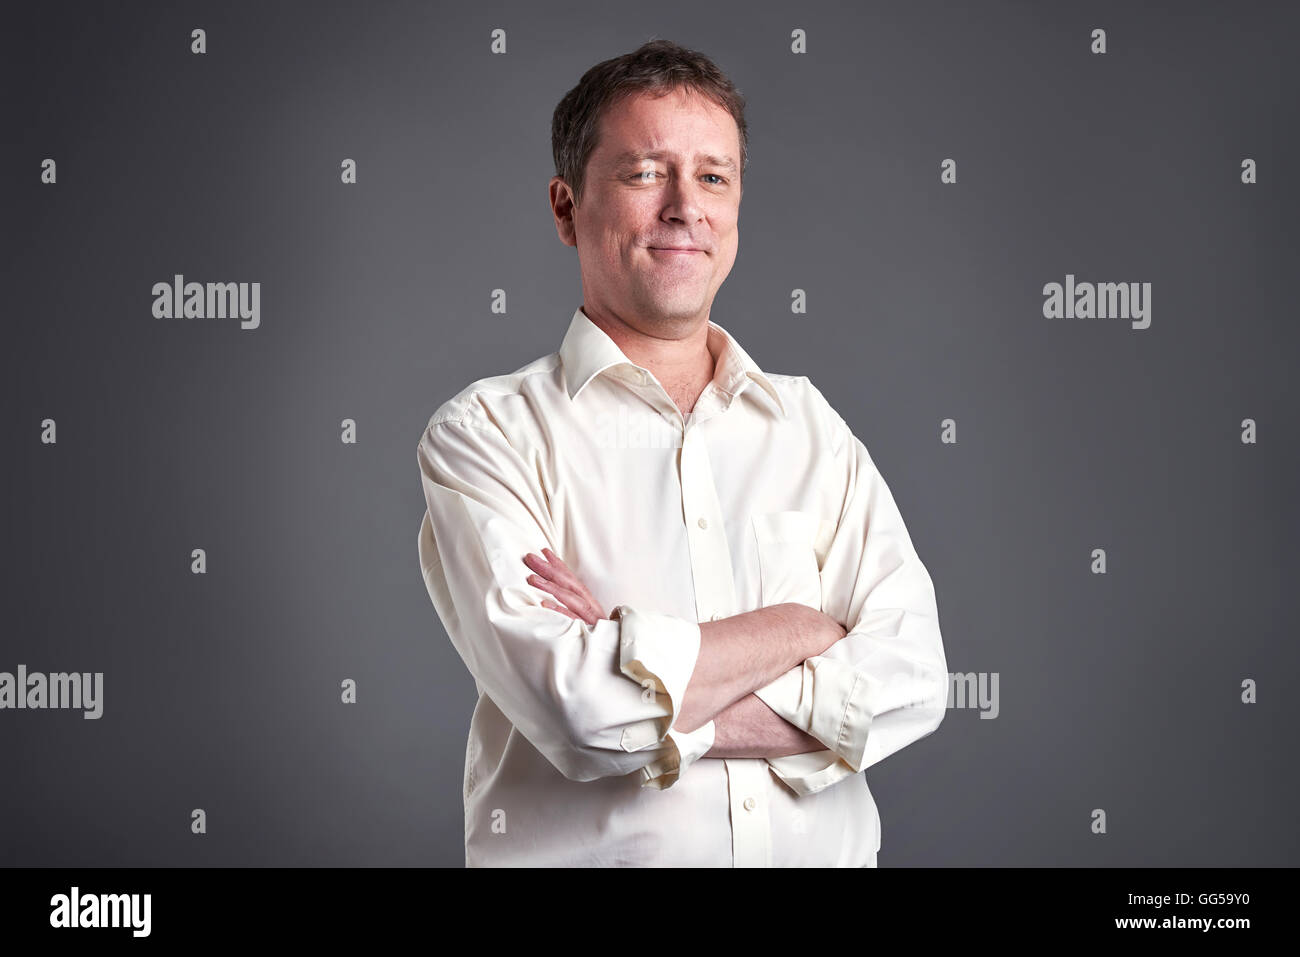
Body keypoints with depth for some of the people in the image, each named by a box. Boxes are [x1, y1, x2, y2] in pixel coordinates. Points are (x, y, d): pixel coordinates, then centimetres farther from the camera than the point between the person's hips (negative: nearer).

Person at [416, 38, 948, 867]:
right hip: (585, 853, -2)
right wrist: (797, 627, -7)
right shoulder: (484, 434, -5)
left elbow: (911, 684, -5)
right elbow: (577, 706, -17)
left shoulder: (811, 425, 5)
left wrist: (648, 701, -15)